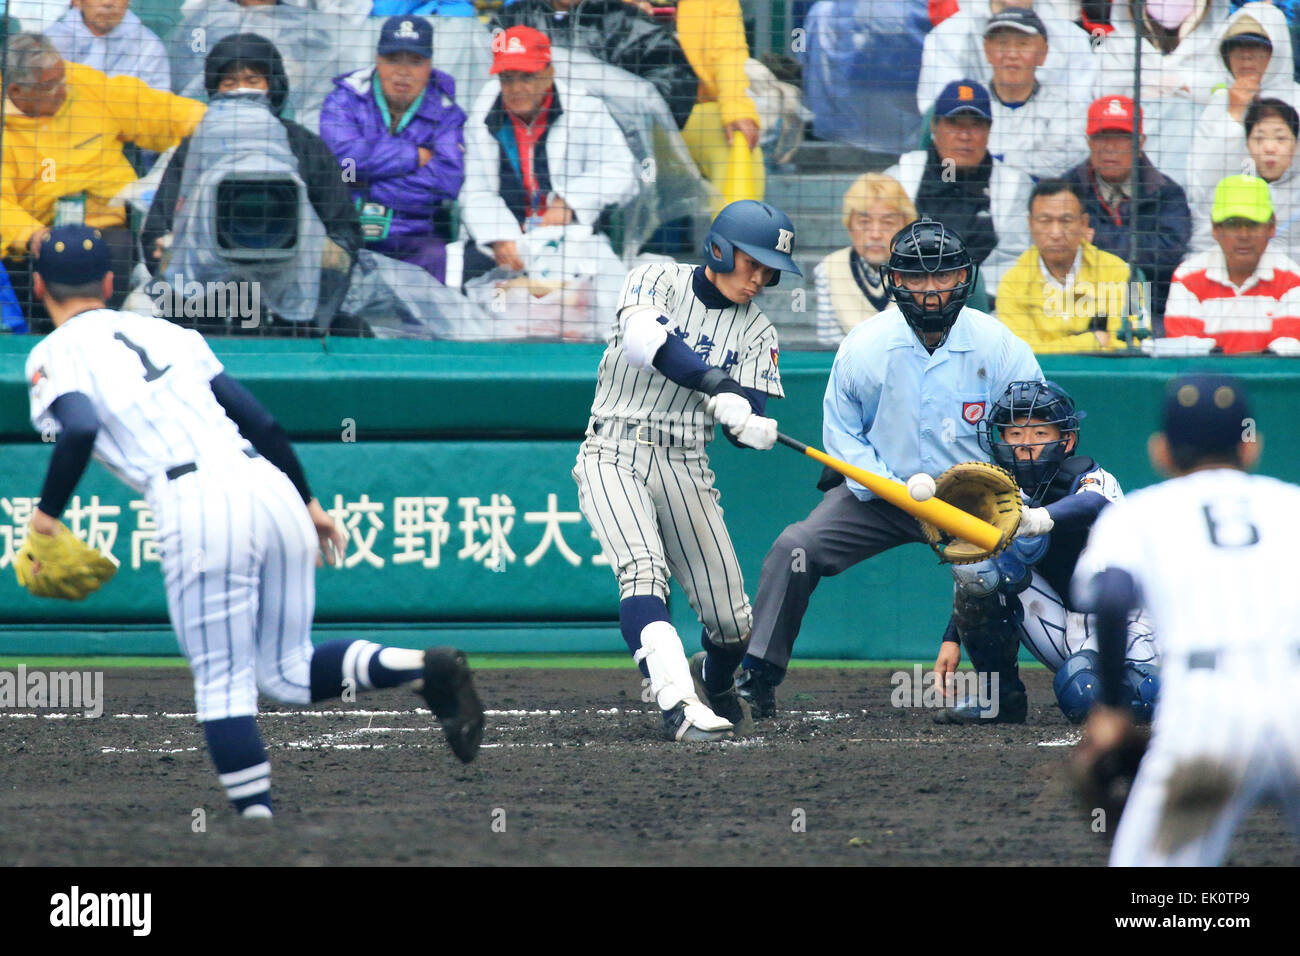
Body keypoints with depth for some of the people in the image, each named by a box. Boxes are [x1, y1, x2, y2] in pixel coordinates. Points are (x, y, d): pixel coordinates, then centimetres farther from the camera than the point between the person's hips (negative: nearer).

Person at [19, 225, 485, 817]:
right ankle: (425, 668, -6)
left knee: (222, 681, 1)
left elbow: (79, 429, -14)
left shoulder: (54, 356, 8)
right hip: (271, 489, 6)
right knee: (288, 674, 14)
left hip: (198, 505, -6)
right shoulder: (166, 332, 26)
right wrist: (307, 503, 30)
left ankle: (256, 814, -9)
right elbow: (261, 421, 22)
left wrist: (46, 514, -3)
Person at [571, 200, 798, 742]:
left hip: (686, 468, 4)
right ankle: (680, 704, -43)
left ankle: (715, 685, 34)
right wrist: (718, 385, -33)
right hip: (615, 453, -4)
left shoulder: (755, 331, 9)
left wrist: (756, 427, -26)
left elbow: (750, 420, 0)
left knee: (730, 620, -1)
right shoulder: (658, 281, 0)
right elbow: (643, 336, -22)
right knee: (643, 568, -30)